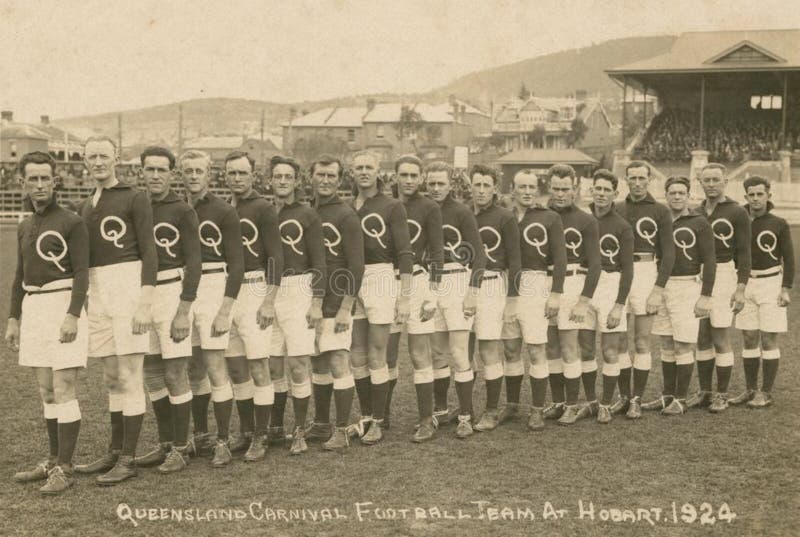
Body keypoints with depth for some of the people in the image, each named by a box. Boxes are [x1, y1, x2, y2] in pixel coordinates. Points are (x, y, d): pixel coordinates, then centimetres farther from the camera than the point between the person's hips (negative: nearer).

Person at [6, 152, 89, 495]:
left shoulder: (71, 222, -6)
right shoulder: (24, 227, 15)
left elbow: (81, 272, -12)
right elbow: (20, 276, 20)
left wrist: (72, 315, -20)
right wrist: (13, 319, 16)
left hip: (63, 306, -7)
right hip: (32, 309, 7)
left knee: (62, 391, -8)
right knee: (46, 391, 12)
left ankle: (65, 469, -3)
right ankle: (54, 461, 21)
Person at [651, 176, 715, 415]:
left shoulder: (700, 223, -3)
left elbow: (709, 261, -6)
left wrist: (706, 296, -12)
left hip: (687, 287, -5)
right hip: (662, 286, 5)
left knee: (683, 346, -3)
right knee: (666, 345, 10)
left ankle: (680, 399, 5)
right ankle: (668, 394, 20)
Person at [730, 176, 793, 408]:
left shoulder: (779, 224, -3)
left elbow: (788, 258, 0)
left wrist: (786, 289, -7)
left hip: (770, 284, -3)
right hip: (745, 284, 3)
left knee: (768, 340, -2)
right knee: (748, 340, 7)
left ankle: (766, 393, 5)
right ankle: (750, 390, 16)